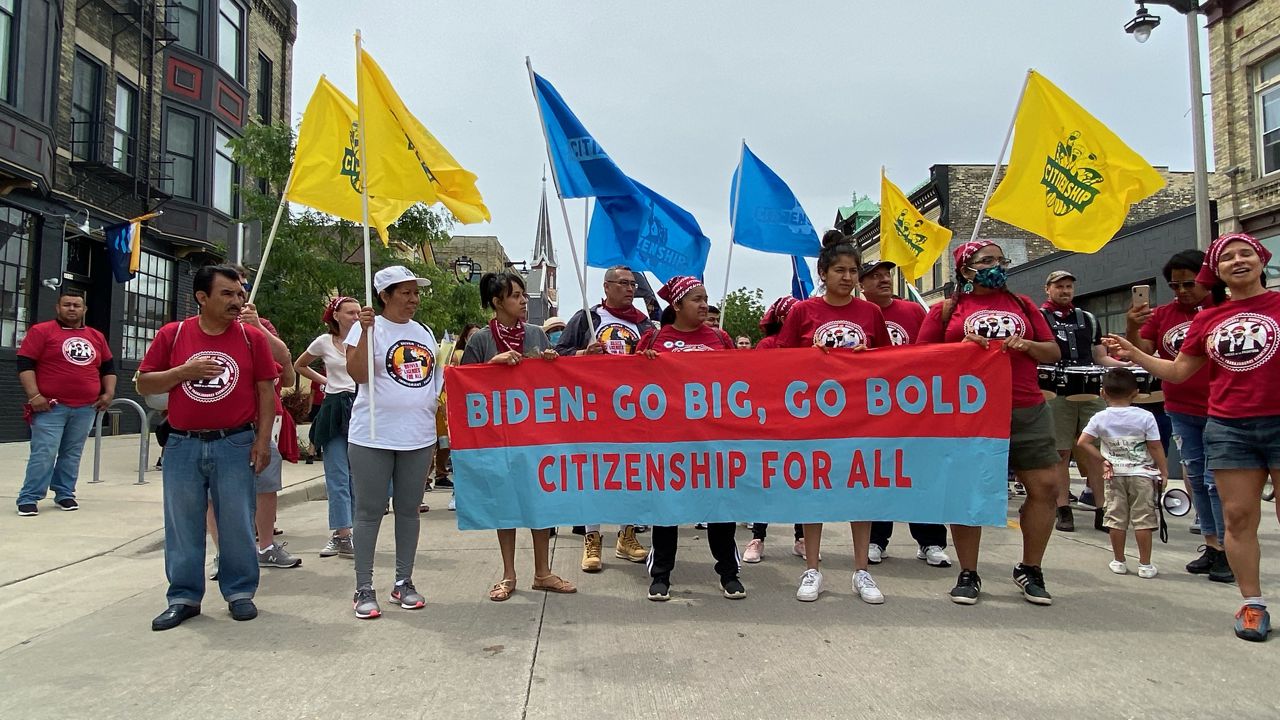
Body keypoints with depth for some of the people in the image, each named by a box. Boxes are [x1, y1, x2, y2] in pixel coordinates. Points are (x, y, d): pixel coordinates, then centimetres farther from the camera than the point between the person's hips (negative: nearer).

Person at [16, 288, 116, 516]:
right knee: (43, 454, -7)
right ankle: (28, 498, 1)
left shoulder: (97, 337, 13)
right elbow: (25, 363, -6)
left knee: (72, 454, 10)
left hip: (86, 408, 4)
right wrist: (34, 395, -14)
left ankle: (65, 494, 19)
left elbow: (108, 367, 21)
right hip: (51, 407, -4)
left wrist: (108, 393, 10)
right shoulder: (41, 331, -1)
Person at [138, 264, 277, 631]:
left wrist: (263, 439, -5)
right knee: (183, 526, 9)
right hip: (183, 446, 1)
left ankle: (240, 592, 19)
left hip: (235, 444, -1)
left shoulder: (252, 337, 0)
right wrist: (185, 371, -13)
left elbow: (266, 390, 1)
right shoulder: (172, 334, 2)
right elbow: (144, 384, 4)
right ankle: (184, 597, 22)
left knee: (237, 523, 5)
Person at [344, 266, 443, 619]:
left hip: (418, 437, 5)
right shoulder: (367, 326, -4)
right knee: (369, 511, 1)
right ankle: (364, 588, 12)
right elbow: (358, 373, -17)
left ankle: (404, 581, 23)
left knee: (409, 508, 12)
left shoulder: (423, 332, 13)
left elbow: (437, 375, 21)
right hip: (373, 436, -5)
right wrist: (366, 331, -25)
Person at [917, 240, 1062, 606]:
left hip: (1027, 411, 3)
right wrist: (960, 346, -13)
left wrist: (1027, 346, -4)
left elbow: (1054, 352, 16)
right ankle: (968, 575, 16)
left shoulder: (1022, 305, 15)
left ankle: (1030, 569, 20)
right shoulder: (947, 309, 6)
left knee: (1046, 486, 0)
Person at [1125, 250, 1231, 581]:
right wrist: (1131, 328, -17)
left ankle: (1228, 551, 6)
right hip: (1181, 410, 5)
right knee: (1197, 479, 11)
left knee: (1216, 480, -5)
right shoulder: (1161, 315, 7)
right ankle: (1211, 546, 22)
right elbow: (1140, 353, 1)